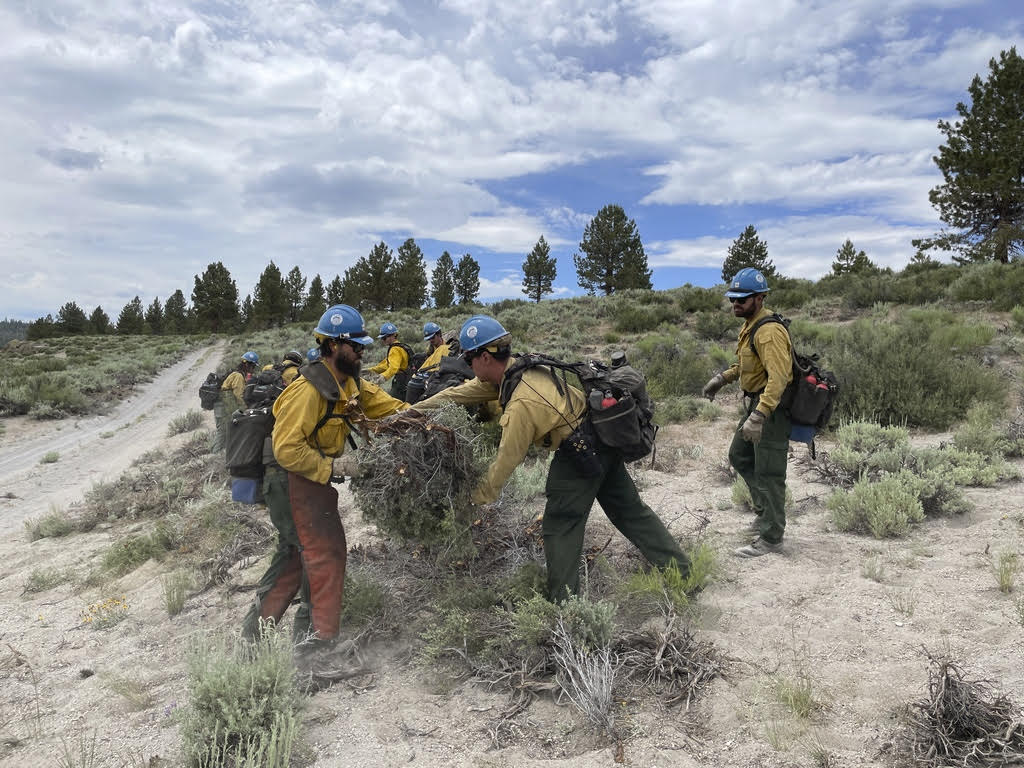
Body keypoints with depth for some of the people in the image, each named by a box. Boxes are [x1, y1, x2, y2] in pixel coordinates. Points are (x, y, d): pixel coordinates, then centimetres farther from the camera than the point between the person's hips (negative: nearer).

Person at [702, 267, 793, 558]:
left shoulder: (769, 331, -24)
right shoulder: (751, 324, 9)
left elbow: (778, 378, -33)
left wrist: (758, 416, -40)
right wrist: (722, 378, 16)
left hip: (773, 408, -11)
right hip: (756, 403, 11)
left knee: (768, 473, -2)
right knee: (739, 455, 21)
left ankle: (771, 538, 11)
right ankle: (765, 511, 35)